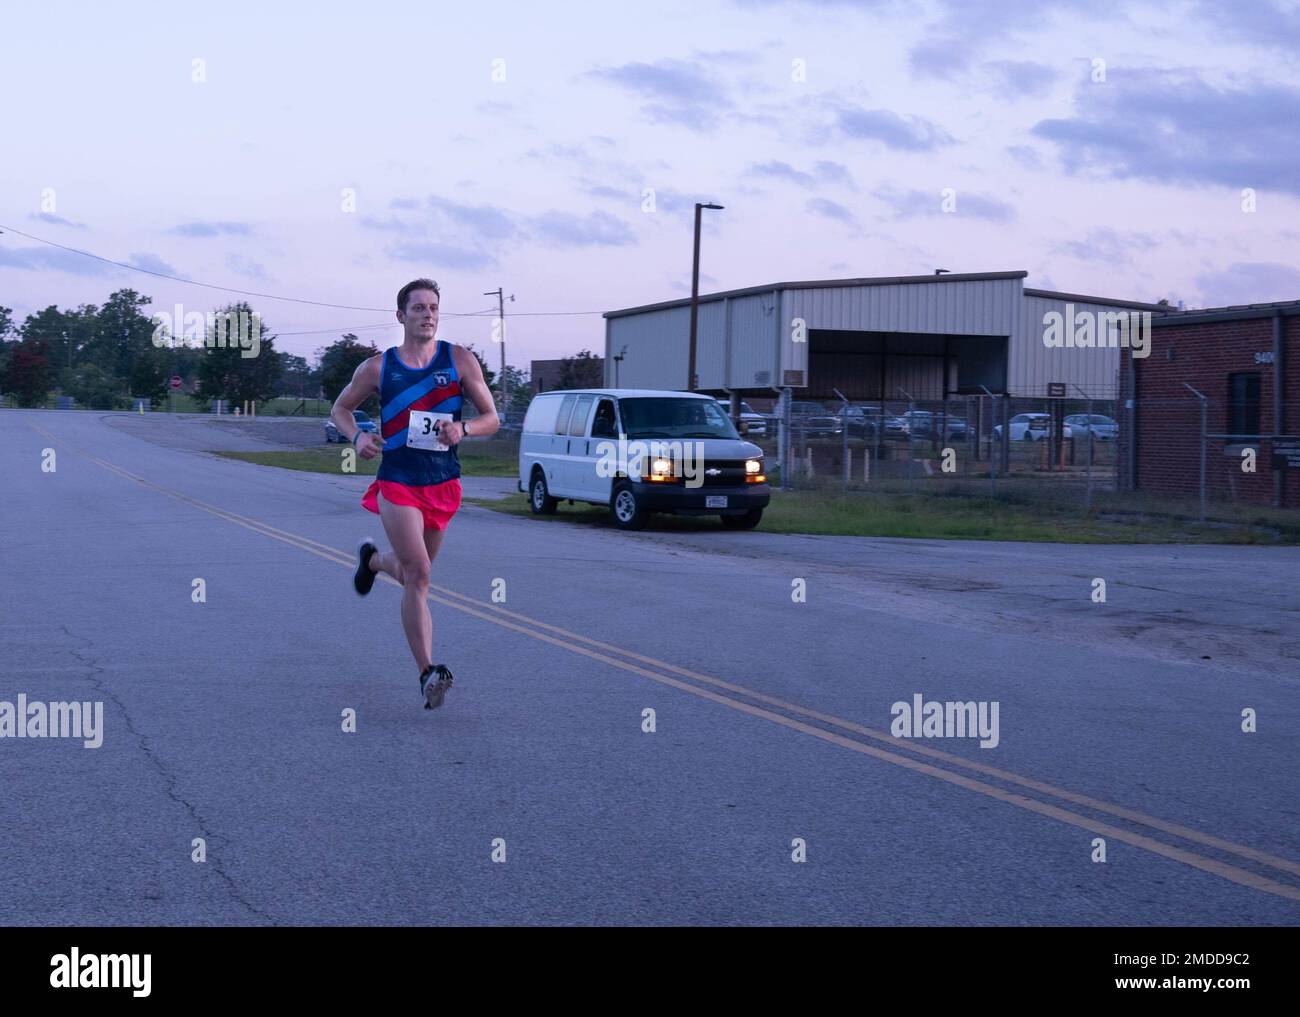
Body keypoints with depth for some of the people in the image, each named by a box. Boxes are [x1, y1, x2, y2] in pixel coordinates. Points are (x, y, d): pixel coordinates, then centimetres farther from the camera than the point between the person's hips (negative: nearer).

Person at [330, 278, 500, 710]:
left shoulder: (460, 360, 0)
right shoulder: (377, 367, -1)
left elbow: (492, 418, 3)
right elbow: (340, 408, 14)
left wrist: (463, 429, -19)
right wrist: (357, 436, -8)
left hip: (444, 484, 3)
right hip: (397, 482, -3)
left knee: (414, 572, 20)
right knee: (418, 573, -18)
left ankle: (372, 558, 56)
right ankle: (428, 674, -17)